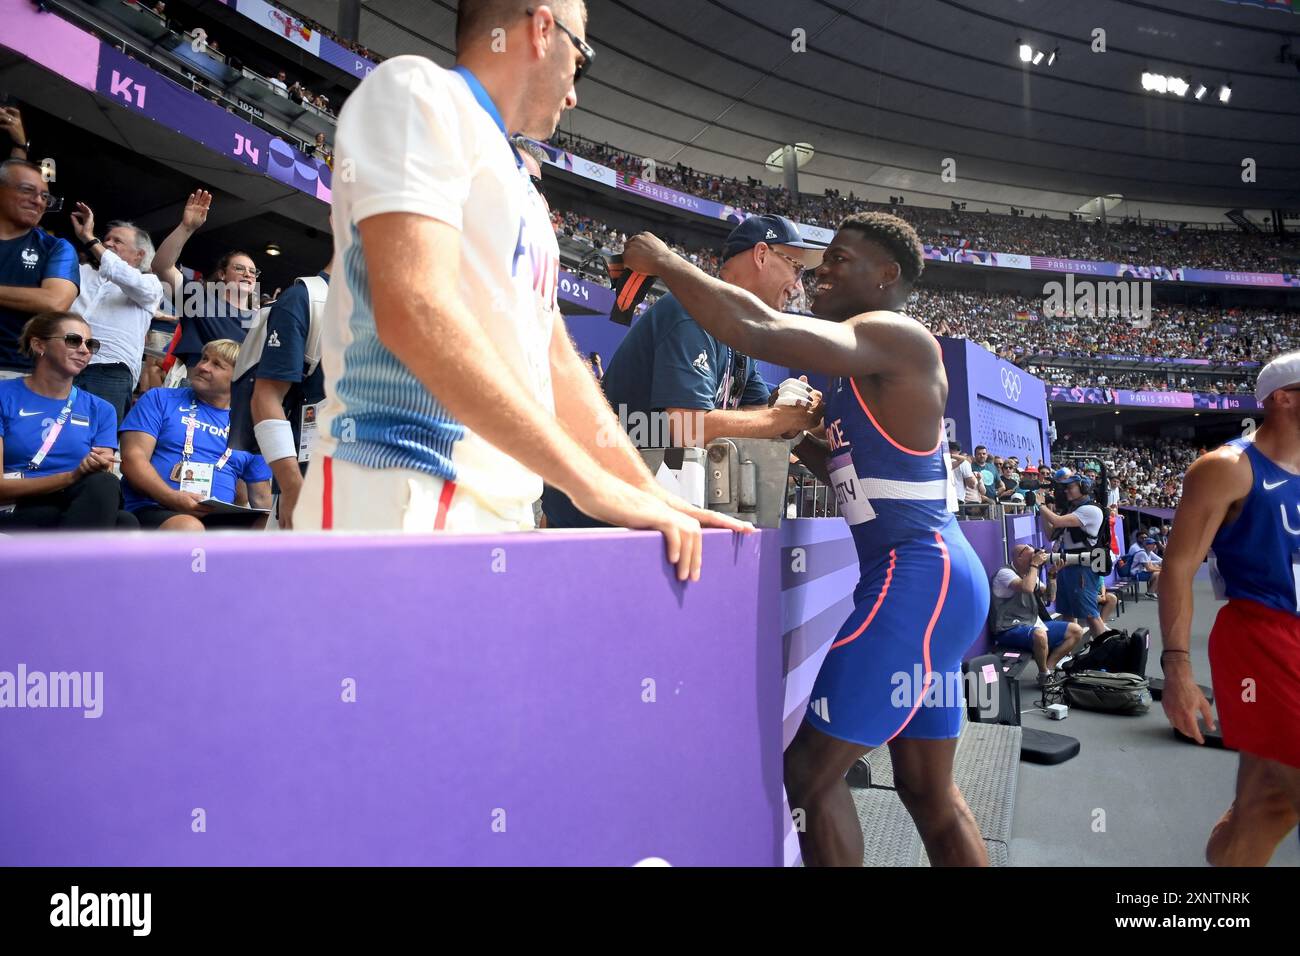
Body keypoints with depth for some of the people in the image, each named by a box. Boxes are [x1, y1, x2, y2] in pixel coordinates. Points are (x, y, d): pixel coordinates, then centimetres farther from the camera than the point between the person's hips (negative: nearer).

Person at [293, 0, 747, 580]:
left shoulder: (520, 190, 22)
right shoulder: (418, 88, -4)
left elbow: (556, 361, 21)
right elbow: (415, 313, -19)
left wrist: (653, 495, 15)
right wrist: (592, 483, -19)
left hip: (505, 511, 8)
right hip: (408, 497, -8)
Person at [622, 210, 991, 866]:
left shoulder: (894, 337, -11)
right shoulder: (870, 363, 19)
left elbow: (758, 330, -25)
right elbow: (860, 469, 28)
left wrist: (661, 260, -13)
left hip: (918, 578, -10)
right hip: (926, 576, 10)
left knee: (807, 772, -5)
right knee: (929, 790, 17)